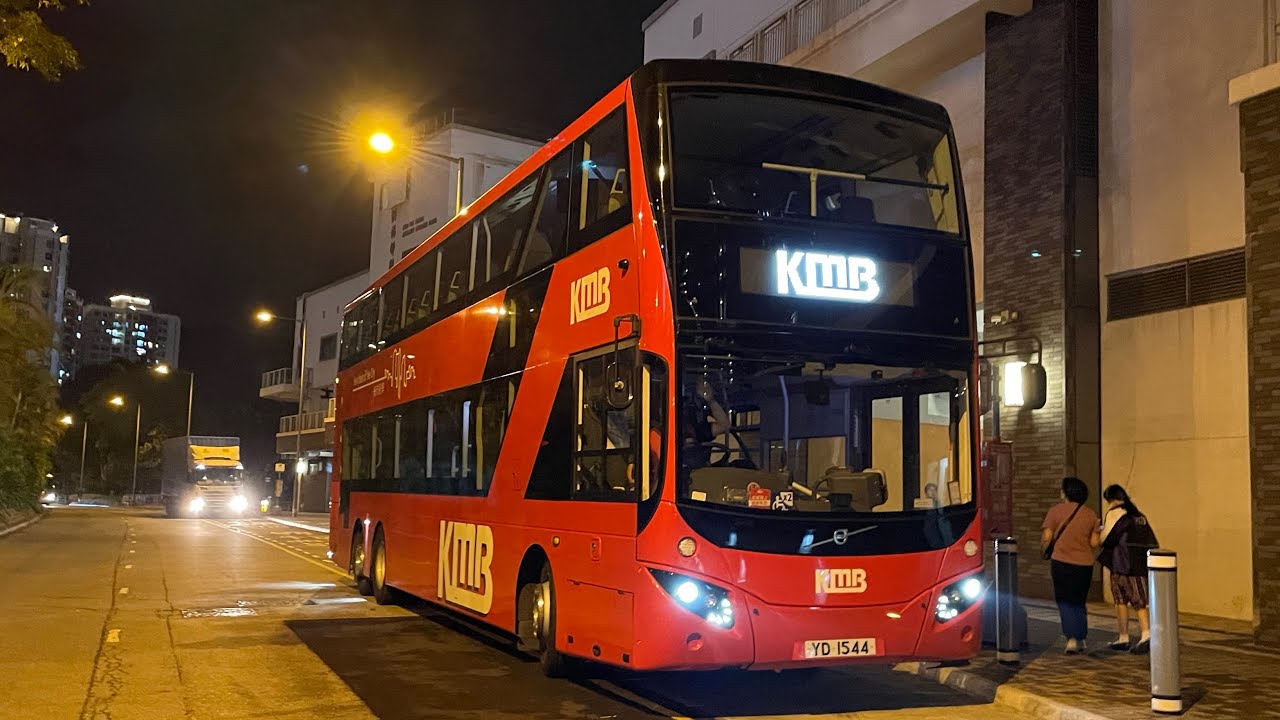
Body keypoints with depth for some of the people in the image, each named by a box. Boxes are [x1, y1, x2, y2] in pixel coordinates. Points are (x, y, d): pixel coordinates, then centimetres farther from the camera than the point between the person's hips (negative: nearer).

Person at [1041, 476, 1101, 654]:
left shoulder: (1056, 511, -5)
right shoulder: (1090, 514, 5)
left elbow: (1047, 537, -9)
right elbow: (1094, 542, 0)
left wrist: (1046, 550, 11)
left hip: (1061, 562, -4)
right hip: (1085, 564, 4)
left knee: (1065, 602, 3)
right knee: (1079, 602, 18)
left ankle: (1072, 638, -10)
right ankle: (1081, 639, 20)